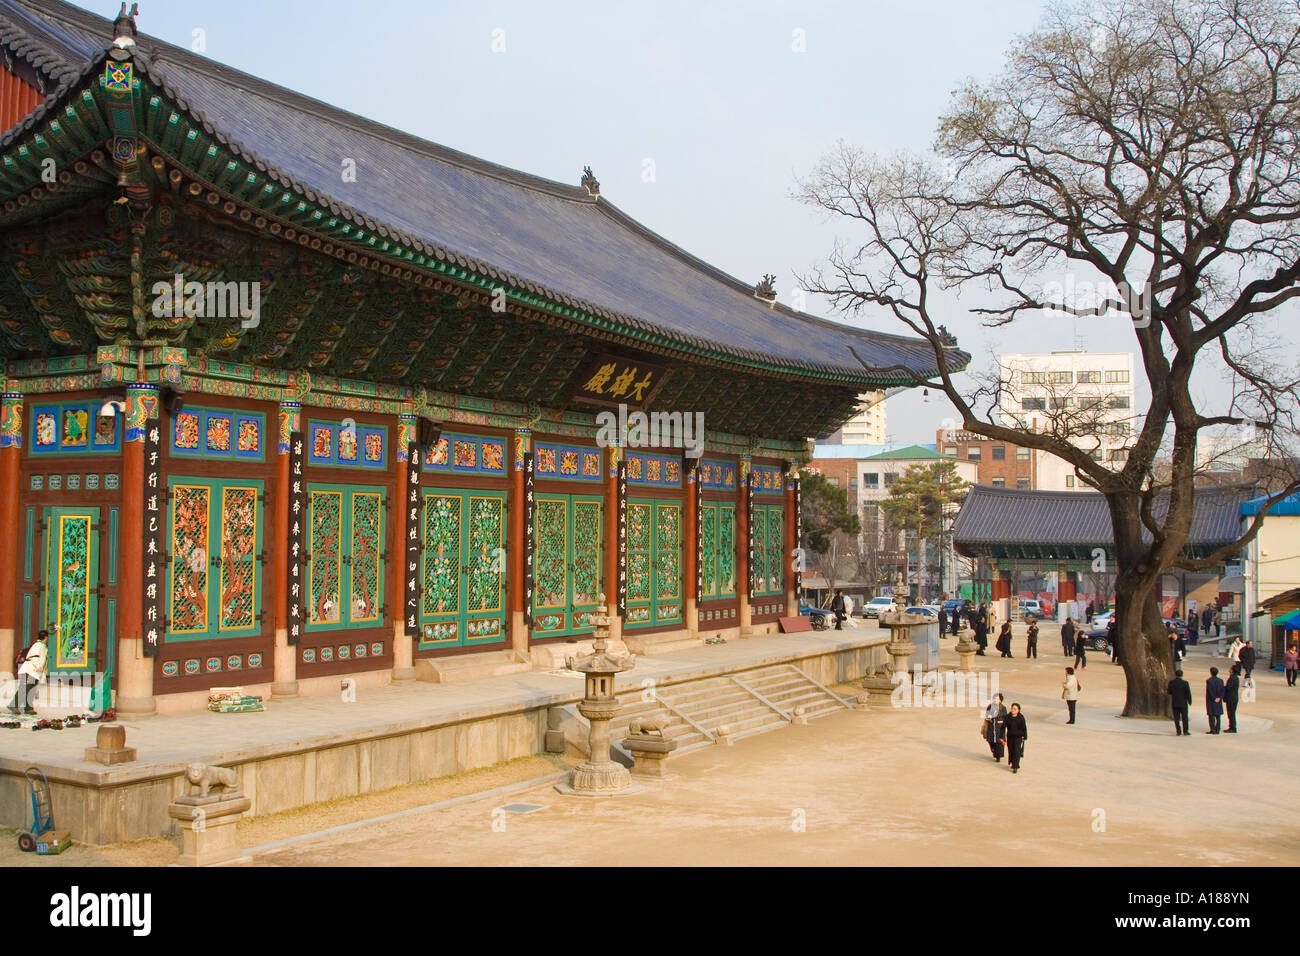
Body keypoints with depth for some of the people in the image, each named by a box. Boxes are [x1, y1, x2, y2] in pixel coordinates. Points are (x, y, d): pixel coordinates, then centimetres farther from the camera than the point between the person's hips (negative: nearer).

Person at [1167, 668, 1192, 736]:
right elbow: (1188, 693, -9)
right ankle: (1185, 731, 9)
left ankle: (1178, 731, 4)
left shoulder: (1171, 682, -4)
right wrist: (1189, 701, 6)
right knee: (1184, 717, 8)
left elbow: (1169, 692, 5)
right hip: (1183, 703, -2)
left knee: (1176, 718, 6)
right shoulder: (1185, 683, -11)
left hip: (1174, 703, 2)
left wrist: (1166, 692, 28)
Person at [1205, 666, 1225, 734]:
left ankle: (1213, 729, -3)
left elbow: (1209, 691, -14)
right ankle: (1217, 729, 10)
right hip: (1218, 701, 5)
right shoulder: (1220, 681, 5)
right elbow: (1222, 691, 2)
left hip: (1211, 701, -5)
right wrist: (1219, 698, -3)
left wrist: (1214, 699, -7)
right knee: (1218, 716, 9)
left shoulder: (1209, 681, -11)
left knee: (1212, 715, -1)